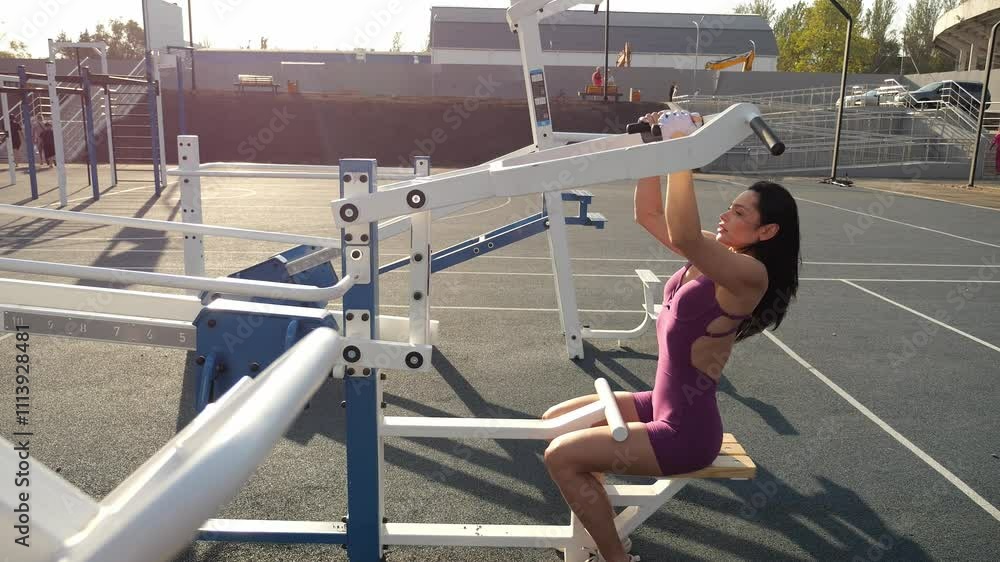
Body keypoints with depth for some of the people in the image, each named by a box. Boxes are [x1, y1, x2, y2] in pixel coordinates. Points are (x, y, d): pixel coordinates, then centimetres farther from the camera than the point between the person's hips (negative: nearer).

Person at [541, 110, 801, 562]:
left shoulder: (750, 274, -21)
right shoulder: (716, 257, 4)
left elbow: (682, 235, -39)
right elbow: (648, 214, 4)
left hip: (686, 431, -9)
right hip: (661, 406, 9)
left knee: (561, 456, -15)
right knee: (555, 421, 12)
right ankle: (600, 524, 25)